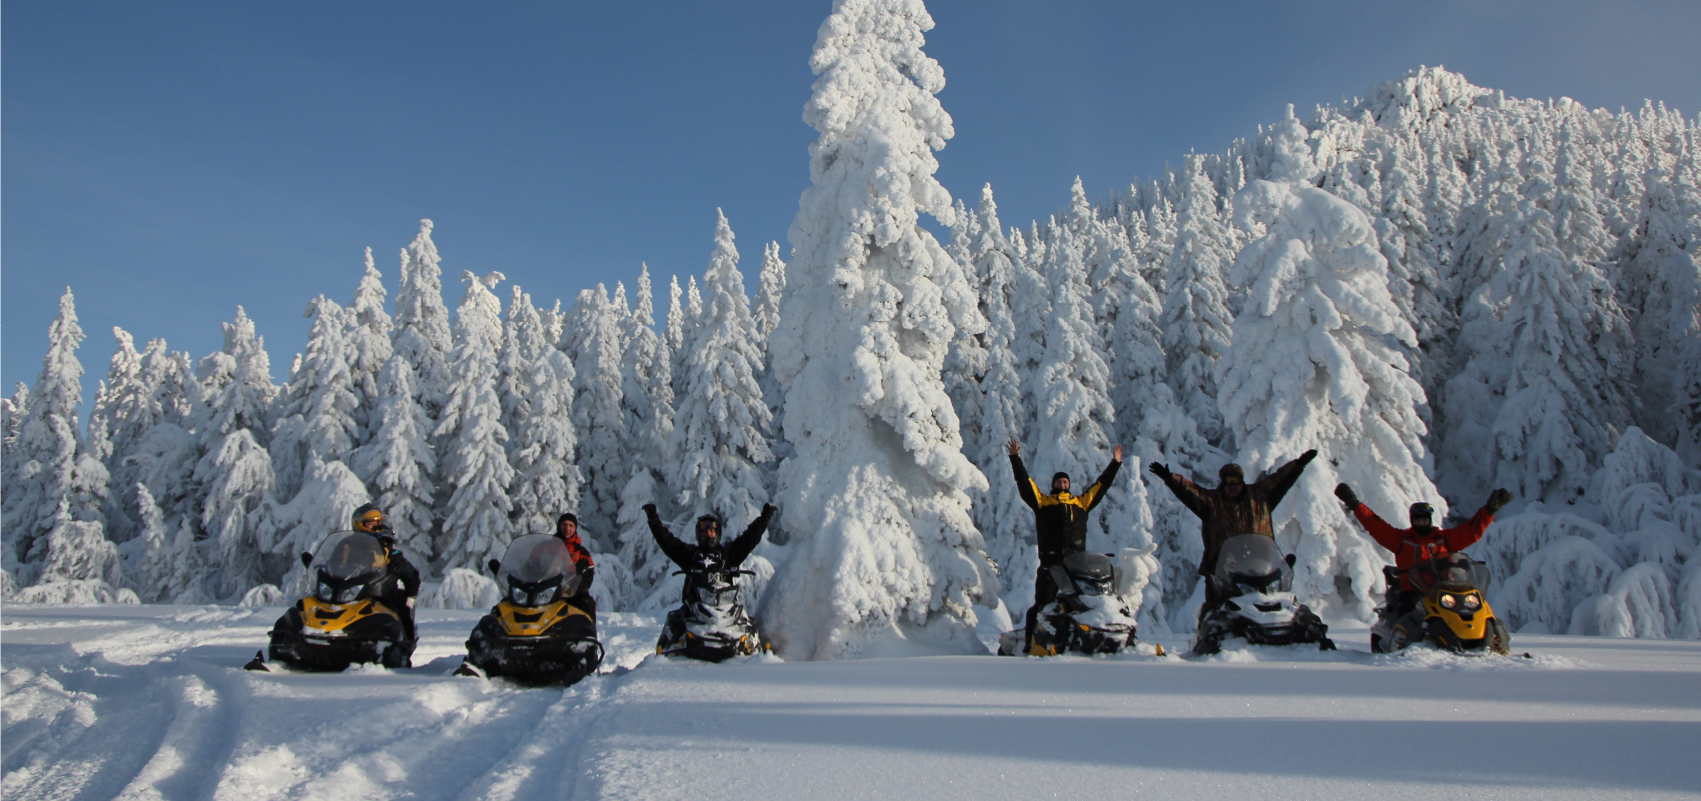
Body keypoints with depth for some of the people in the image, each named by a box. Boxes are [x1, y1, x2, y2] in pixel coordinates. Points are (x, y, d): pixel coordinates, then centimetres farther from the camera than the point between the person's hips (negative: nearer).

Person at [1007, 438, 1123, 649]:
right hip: (1050, 562, -3)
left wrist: (1115, 463, 26)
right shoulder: (1042, 501, 11)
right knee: (1043, 604, -5)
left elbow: (1101, 485, 25)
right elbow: (1024, 482, 5)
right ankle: (1031, 642, 0)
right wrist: (1015, 458, -1)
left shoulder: (1081, 502, 19)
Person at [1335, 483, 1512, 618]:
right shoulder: (1401, 538, 13)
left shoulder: (1445, 538, 18)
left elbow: (1472, 530, 15)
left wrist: (1490, 509, 6)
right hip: (1411, 593, -2)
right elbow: (1375, 525, 8)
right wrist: (1354, 505, 1)